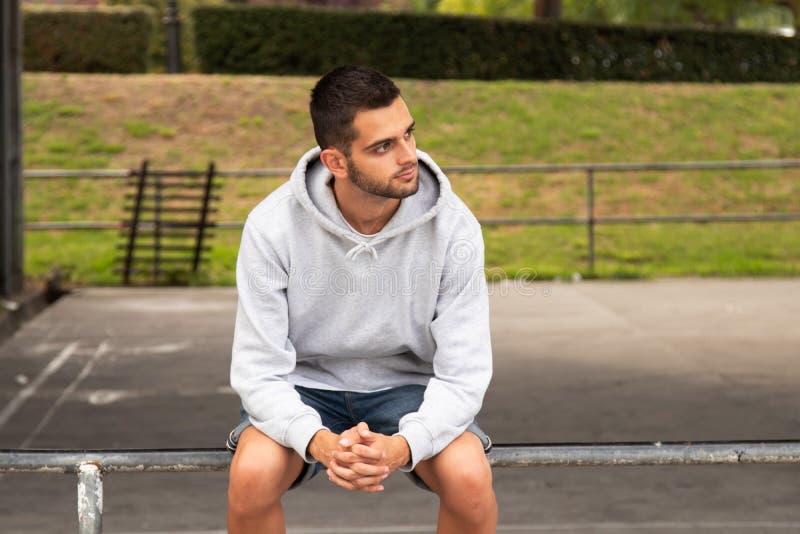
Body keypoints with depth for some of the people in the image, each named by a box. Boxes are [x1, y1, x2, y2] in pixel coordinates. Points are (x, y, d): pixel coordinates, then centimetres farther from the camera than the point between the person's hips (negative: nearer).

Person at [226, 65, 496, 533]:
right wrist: (319, 442, -37)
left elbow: (463, 372, -17)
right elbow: (259, 370, -17)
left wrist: (402, 446, -37)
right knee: (252, 475, -31)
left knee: (470, 477, -29)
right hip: (306, 385, 0)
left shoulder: (454, 227, -18)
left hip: (409, 385, 1)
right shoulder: (272, 226, -19)